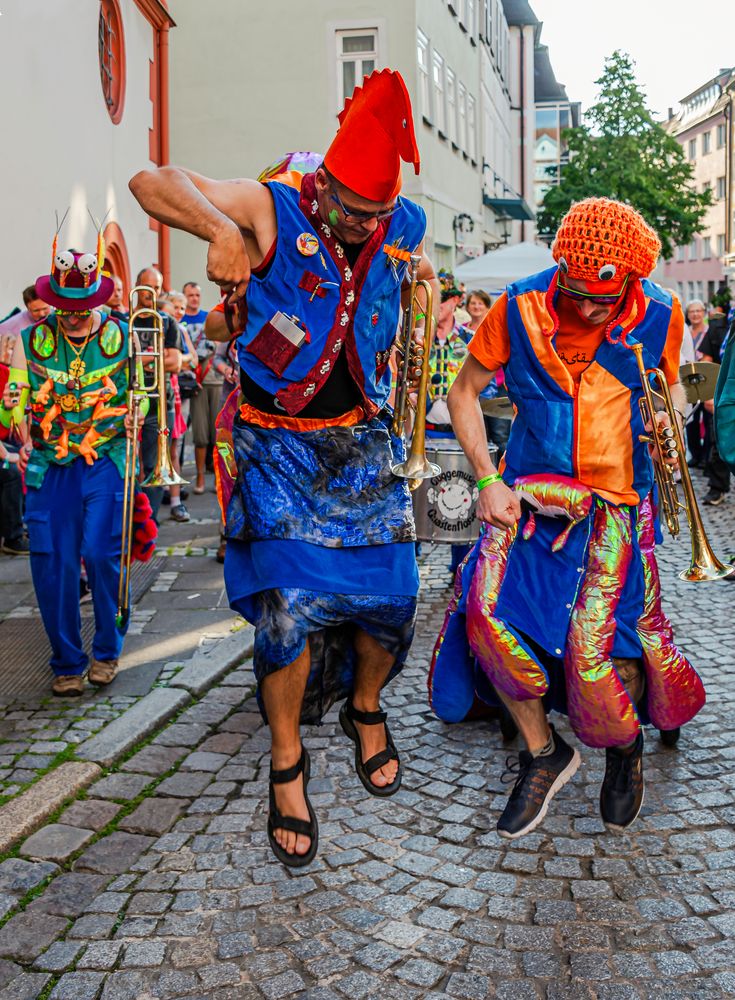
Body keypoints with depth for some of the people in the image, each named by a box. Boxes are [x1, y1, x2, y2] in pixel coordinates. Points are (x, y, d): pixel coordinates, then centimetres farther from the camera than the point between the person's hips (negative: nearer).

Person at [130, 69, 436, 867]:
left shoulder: (404, 226, 2)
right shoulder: (272, 210, -12)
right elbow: (151, 184, -17)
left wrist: (420, 276, 8)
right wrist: (223, 231, -31)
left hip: (361, 444, 4)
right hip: (276, 447, -4)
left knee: (388, 596, 2)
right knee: (288, 603, -13)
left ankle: (365, 709, 35)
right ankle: (287, 764, 10)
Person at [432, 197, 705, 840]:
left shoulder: (659, 315, -5)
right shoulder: (521, 307, -8)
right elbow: (465, 391, 3)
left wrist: (669, 413, -9)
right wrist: (487, 480, -6)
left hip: (615, 499, -1)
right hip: (528, 491, 2)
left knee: (596, 642, -17)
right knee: (488, 611, -19)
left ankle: (626, 745, 19)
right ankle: (543, 753, 5)